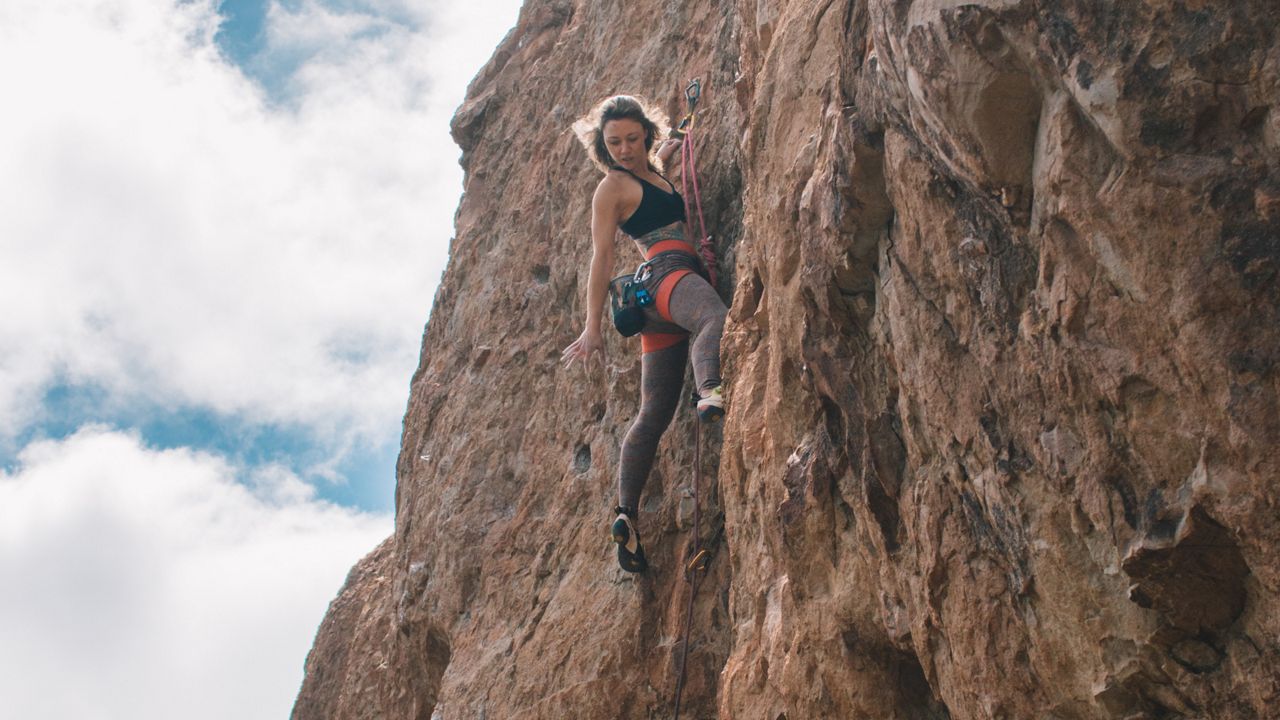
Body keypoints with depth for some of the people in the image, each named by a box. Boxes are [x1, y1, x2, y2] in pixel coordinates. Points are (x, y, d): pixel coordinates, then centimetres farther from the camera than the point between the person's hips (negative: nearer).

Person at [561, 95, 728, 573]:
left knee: (654, 413, -1)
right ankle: (711, 392, -74)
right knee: (715, 317, -43)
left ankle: (626, 514, -6)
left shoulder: (651, 171, 26)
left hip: (658, 302, 9)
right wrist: (592, 327, -9)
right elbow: (601, 257, -4)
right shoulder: (612, 187, 2)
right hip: (668, 272, -9)